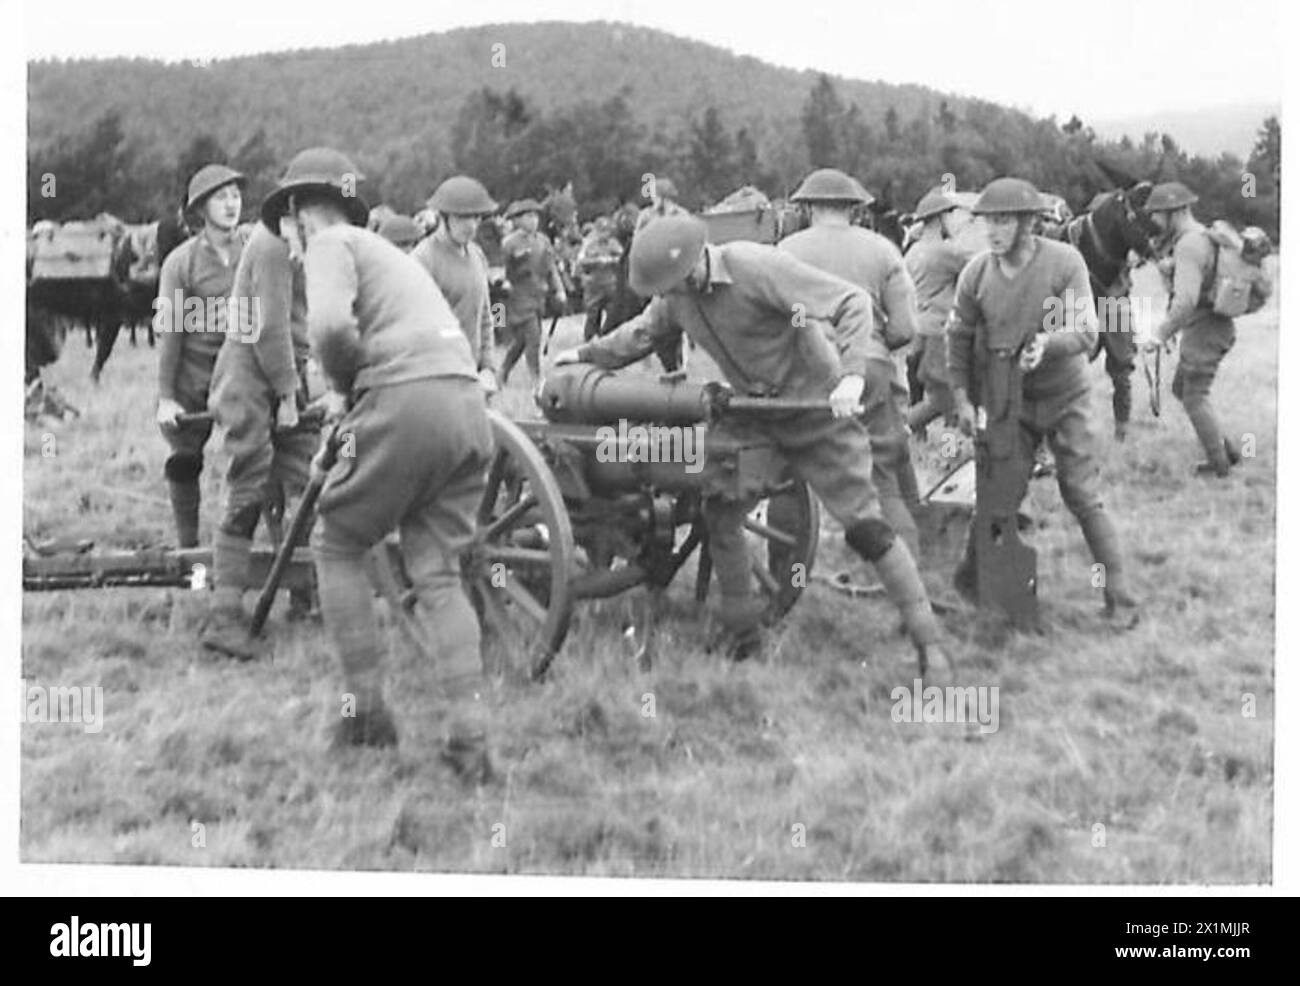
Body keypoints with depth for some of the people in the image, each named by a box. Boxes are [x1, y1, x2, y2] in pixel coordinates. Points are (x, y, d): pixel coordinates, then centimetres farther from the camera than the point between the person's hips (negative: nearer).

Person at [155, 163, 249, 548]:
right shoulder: (181, 261, -6)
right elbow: (168, 331, -6)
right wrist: (165, 398, -9)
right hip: (192, 373, -1)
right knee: (185, 460, 2)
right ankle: (188, 548, 13)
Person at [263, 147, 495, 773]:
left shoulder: (331, 243, 5)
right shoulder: (387, 250, 32)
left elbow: (329, 326, -15)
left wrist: (346, 386, 1)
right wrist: (358, 392, 21)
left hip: (406, 399, -7)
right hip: (468, 403, 7)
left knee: (336, 546, 11)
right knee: (438, 574, 9)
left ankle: (365, 711, 9)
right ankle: (469, 738, -2)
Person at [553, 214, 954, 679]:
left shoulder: (756, 267, -28)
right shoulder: (676, 295, -4)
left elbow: (852, 302, -31)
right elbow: (643, 332, 20)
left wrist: (852, 374, -43)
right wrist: (586, 354, 26)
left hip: (816, 408, -7)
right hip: (755, 414, 8)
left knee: (865, 526, -10)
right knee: (720, 512, 6)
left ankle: (927, 640, -4)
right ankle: (742, 629, 22)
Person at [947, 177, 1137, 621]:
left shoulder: (1065, 263, -16)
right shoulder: (976, 274, -9)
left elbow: (1086, 332, -18)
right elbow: (959, 338, 3)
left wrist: (1048, 344, -37)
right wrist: (962, 397, -2)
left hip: (1065, 399, -1)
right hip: (1007, 401, 1)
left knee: (1084, 497, -1)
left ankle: (1119, 595, 8)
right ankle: (970, 581, 16)